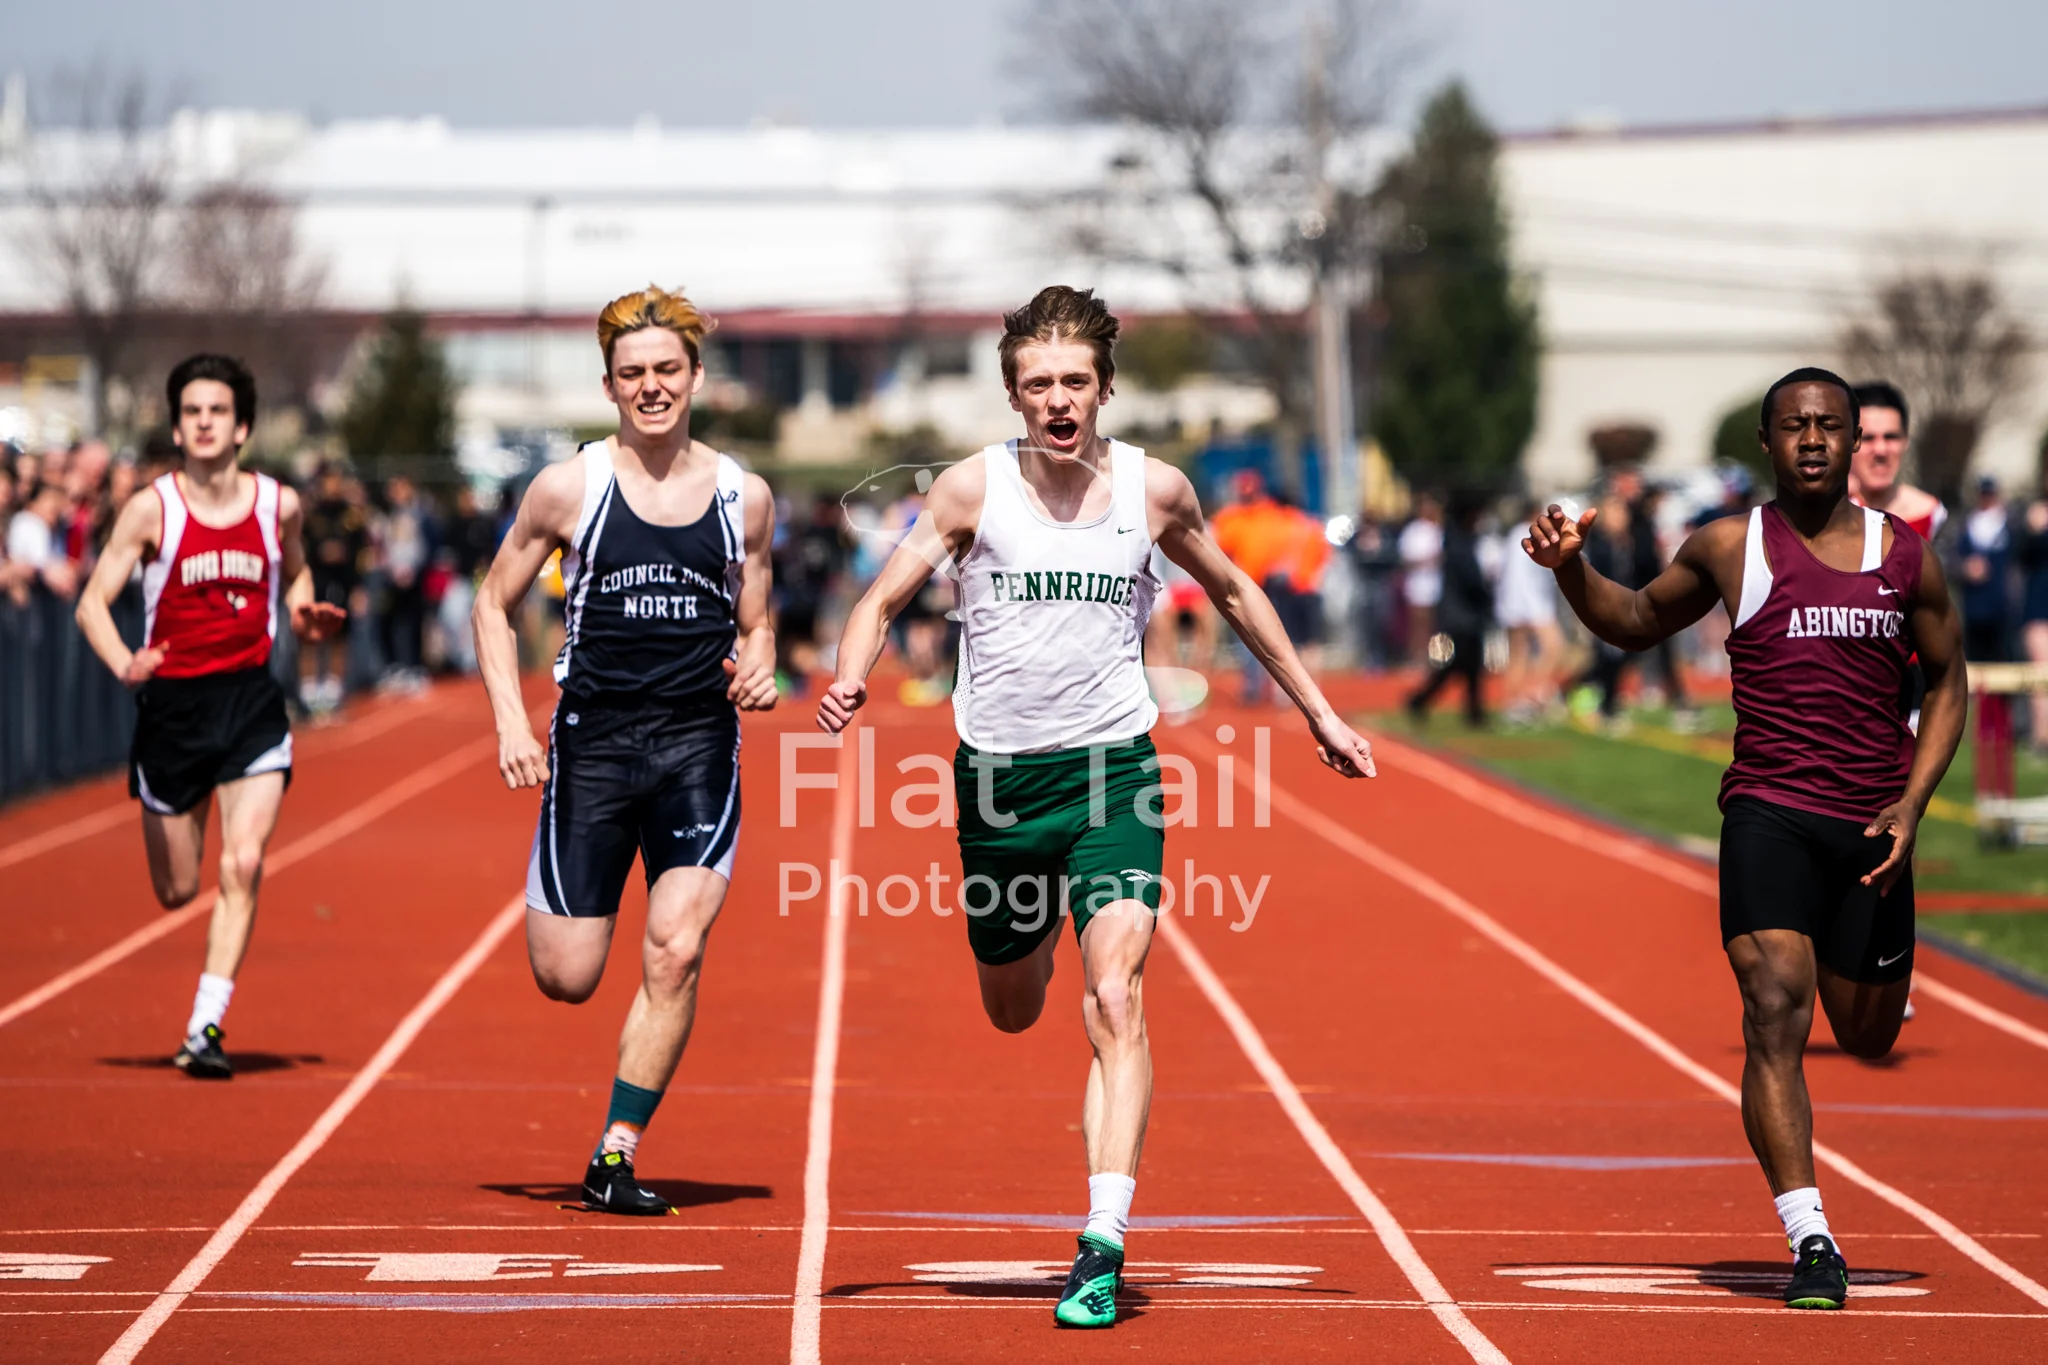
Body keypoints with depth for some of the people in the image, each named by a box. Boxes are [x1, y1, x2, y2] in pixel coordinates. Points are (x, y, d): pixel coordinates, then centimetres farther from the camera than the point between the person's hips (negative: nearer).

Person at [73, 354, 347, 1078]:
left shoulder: (278, 502, 1)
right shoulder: (151, 509, -7)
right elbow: (92, 602, -8)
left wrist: (306, 614, 0)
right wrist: (125, 663, -27)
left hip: (252, 700, 1)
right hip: (173, 701, -1)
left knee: (243, 864, -17)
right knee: (177, 891, 9)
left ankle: (205, 1029, -12)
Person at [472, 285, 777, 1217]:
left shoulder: (743, 497, 6)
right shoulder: (569, 488, 0)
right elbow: (495, 603, 8)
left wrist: (758, 670, -4)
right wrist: (511, 722, -4)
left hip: (700, 745, 1)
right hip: (593, 738, -1)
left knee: (675, 953, -15)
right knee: (566, 978, -1)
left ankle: (616, 1157, -5)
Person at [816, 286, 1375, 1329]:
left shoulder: (1155, 490, -2)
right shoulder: (972, 489, -6)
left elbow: (1232, 590, 16)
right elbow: (884, 599, -4)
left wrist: (1318, 712, 21)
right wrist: (850, 683, -26)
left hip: (1113, 768, -1)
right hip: (998, 773, 1)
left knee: (1115, 1002, -19)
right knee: (1012, 1012, 17)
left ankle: (1103, 1246, -22)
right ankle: (1048, 921, 56)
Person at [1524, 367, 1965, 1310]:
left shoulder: (1905, 555, 4)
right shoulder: (1729, 548, 3)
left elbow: (1946, 680, 12)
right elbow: (1637, 622, 18)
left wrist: (1913, 804, 0)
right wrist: (1572, 569, -2)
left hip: (1870, 825, 2)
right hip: (1768, 814, -2)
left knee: (1868, 1037, 14)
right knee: (1774, 1019, -17)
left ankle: (1882, 973, 54)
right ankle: (1811, 1242, -18)